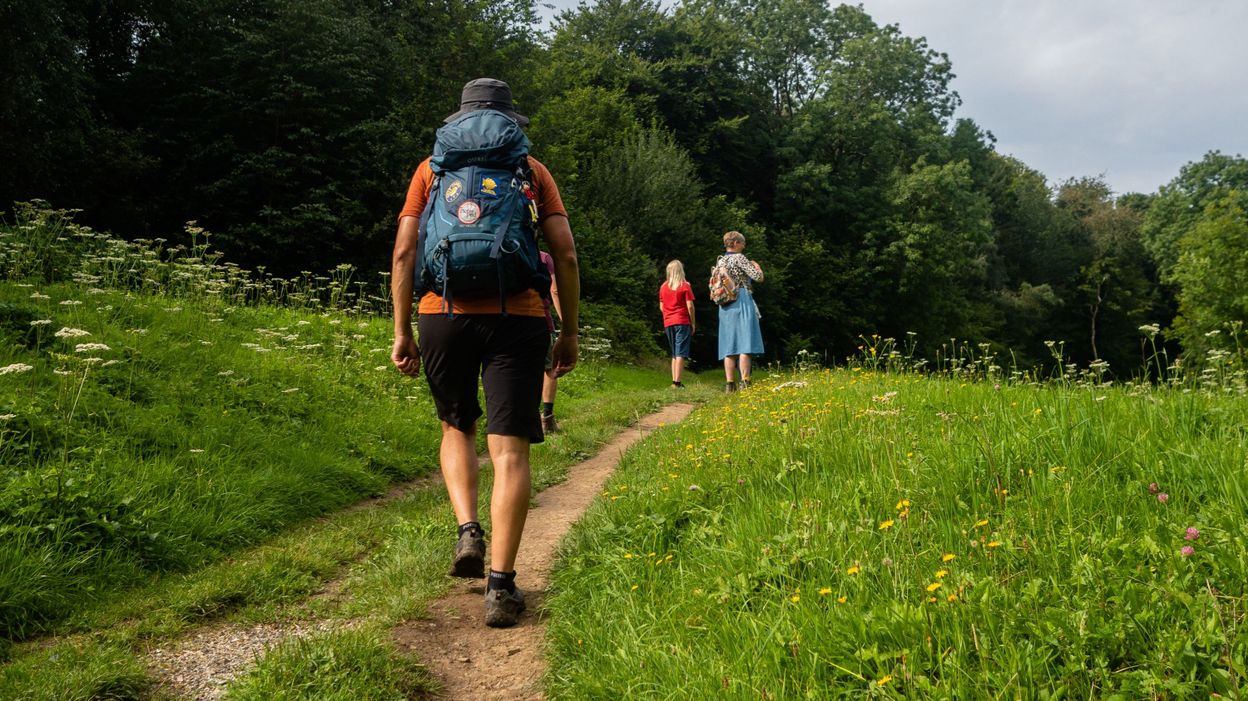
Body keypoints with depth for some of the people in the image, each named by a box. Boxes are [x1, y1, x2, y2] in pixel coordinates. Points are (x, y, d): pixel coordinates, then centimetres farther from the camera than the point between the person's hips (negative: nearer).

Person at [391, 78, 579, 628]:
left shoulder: (433, 168, 15)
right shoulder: (533, 170, 14)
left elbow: (405, 251, 6)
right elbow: (565, 255, 5)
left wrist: (402, 330, 10)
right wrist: (570, 331, 11)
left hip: (444, 314, 1)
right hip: (517, 316, -1)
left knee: (457, 426, 23)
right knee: (509, 450, -1)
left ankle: (468, 532, 5)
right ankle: (501, 587, -2)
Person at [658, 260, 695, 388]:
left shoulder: (663, 287, 8)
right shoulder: (685, 286, -4)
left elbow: (661, 307, 11)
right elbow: (690, 306, -7)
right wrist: (693, 323, 2)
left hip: (668, 323, 5)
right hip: (682, 322, -5)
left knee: (674, 354, 14)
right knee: (681, 353, -7)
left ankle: (674, 381, 10)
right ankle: (677, 382, -14)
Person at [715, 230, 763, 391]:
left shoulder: (720, 261, 14)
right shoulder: (739, 258, -6)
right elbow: (758, 277, -11)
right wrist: (756, 266, 12)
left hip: (725, 307, 7)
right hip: (742, 302, -7)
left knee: (729, 346, 6)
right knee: (745, 345, -9)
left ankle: (730, 384, 3)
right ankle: (745, 383, -15)